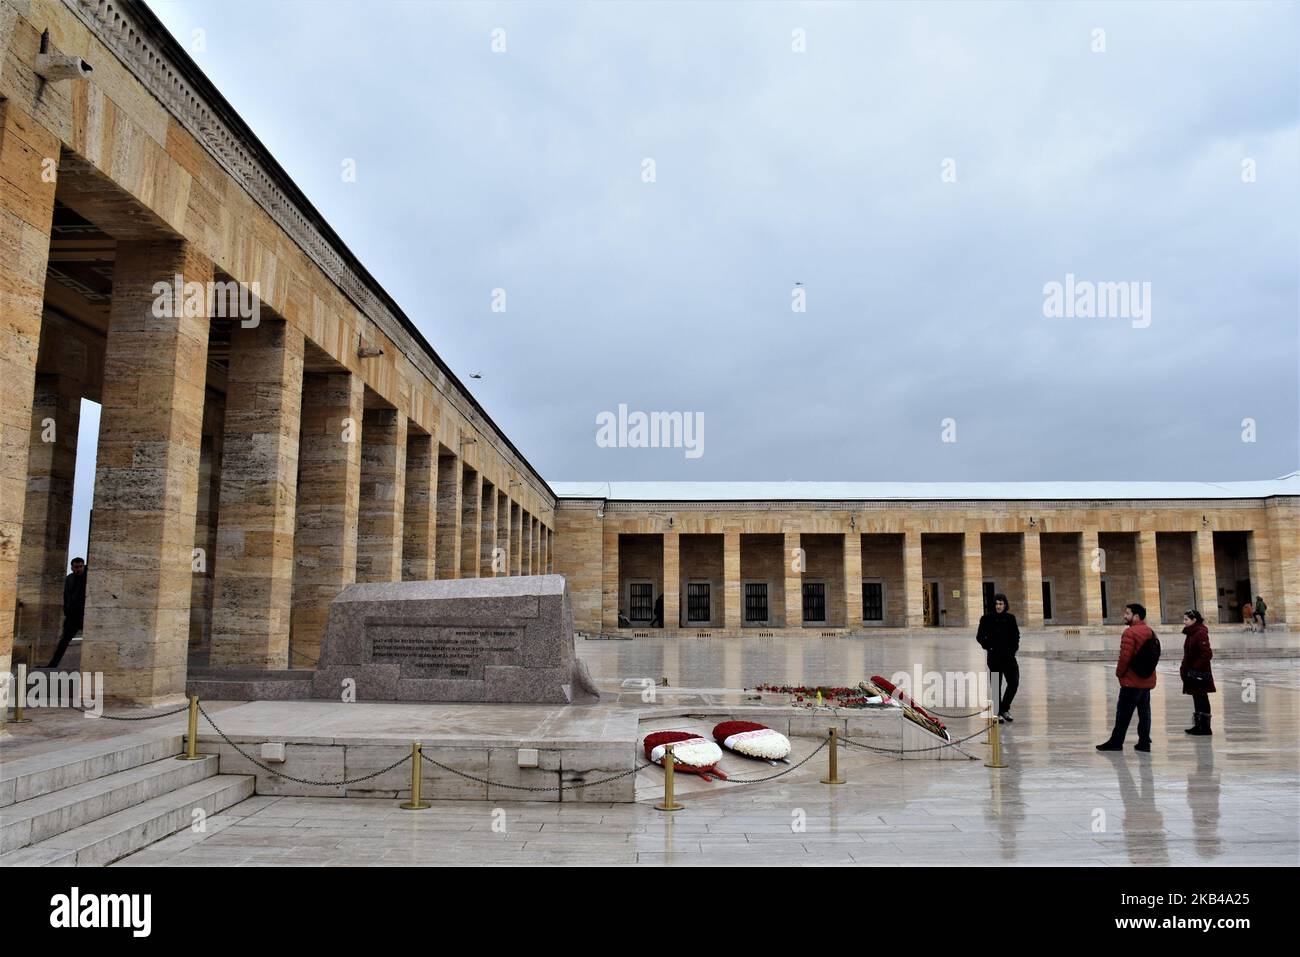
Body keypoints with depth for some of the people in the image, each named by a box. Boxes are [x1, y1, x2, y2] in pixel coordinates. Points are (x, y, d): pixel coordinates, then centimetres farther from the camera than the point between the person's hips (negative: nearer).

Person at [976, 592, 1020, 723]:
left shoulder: (1010, 618, 6)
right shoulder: (987, 619, -3)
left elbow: (1016, 635, 17)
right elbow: (980, 636, 1)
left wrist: (1014, 648, 5)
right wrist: (988, 647, -6)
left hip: (1009, 656, 3)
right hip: (994, 657, -3)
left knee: (1014, 683, -1)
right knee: (997, 685, 1)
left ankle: (1005, 708, 17)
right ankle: (998, 713, 8)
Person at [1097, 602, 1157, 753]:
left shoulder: (1130, 632, -17)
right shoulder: (1150, 632, 11)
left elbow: (1125, 656, -21)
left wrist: (1119, 672, -8)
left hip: (1132, 681, -8)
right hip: (1147, 680, 8)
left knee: (1123, 712, -1)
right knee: (1144, 712, 10)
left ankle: (1116, 742, 4)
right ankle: (1144, 742, 11)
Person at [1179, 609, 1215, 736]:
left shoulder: (1201, 633, -17)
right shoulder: (1191, 633, 12)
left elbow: (1207, 654, -23)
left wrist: (1196, 667, -20)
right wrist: (1184, 668, 12)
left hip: (1199, 674, -9)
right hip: (1192, 674, 9)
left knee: (1202, 700, 0)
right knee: (1197, 699, 15)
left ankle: (1205, 727, 8)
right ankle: (1198, 725, 23)